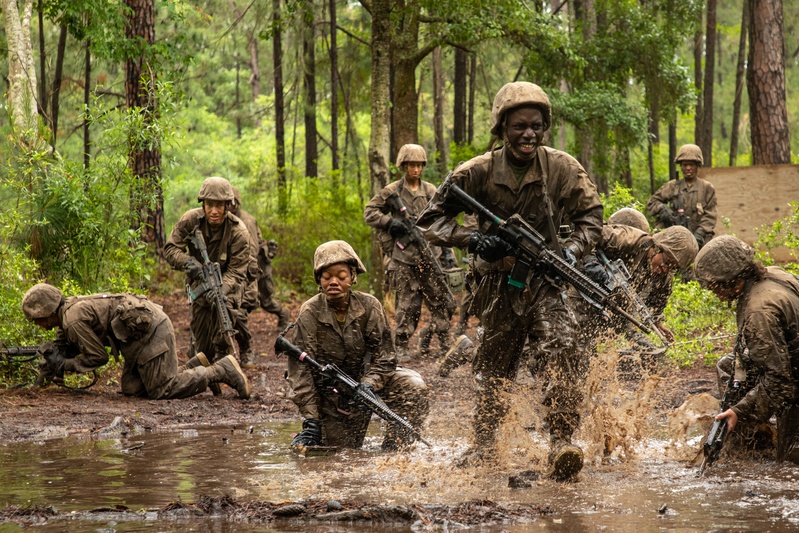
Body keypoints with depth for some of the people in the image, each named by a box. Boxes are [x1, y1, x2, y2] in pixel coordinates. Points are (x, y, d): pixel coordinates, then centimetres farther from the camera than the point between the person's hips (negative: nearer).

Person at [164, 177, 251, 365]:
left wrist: (220, 291, -44)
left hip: (226, 286, -3)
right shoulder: (191, 220, -18)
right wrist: (187, 262, -36)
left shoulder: (238, 232, -25)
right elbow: (170, 248, -15)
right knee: (199, 342, 11)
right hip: (199, 284, 3)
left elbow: (236, 272, -25)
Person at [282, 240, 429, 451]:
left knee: (413, 386, -25)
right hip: (330, 392, -1)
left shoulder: (369, 306, -14)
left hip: (365, 376, 2)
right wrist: (311, 421, -24)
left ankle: (393, 452, -20)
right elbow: (301, 370, -18)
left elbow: (384, 356, -13)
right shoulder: (309, 315, -18)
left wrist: (368, 385, -34)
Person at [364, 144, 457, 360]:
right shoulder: (392, 192, 0)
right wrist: (390, 222, -12)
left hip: (430, 256, 3)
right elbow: (369, 213, 4)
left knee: (444, 303, 1)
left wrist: (447, 251, 10)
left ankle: (443, 344, 15)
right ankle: (401, 346, 8)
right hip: (405, 258, -3)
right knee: (407, 306, -1)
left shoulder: (431, 192, 11)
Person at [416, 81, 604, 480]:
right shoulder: (479, 172, -9)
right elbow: (430, 219, -3)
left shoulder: (563, 169, -8)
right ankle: (484, 448, 33)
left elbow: (590, 216, 5)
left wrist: (572, 249, -14)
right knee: (493, 369, 13)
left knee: (562, 351, -25)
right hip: (498, 285, 1)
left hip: (544, 282, -1)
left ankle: (561, 444, -28)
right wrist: (471, 240, -19)